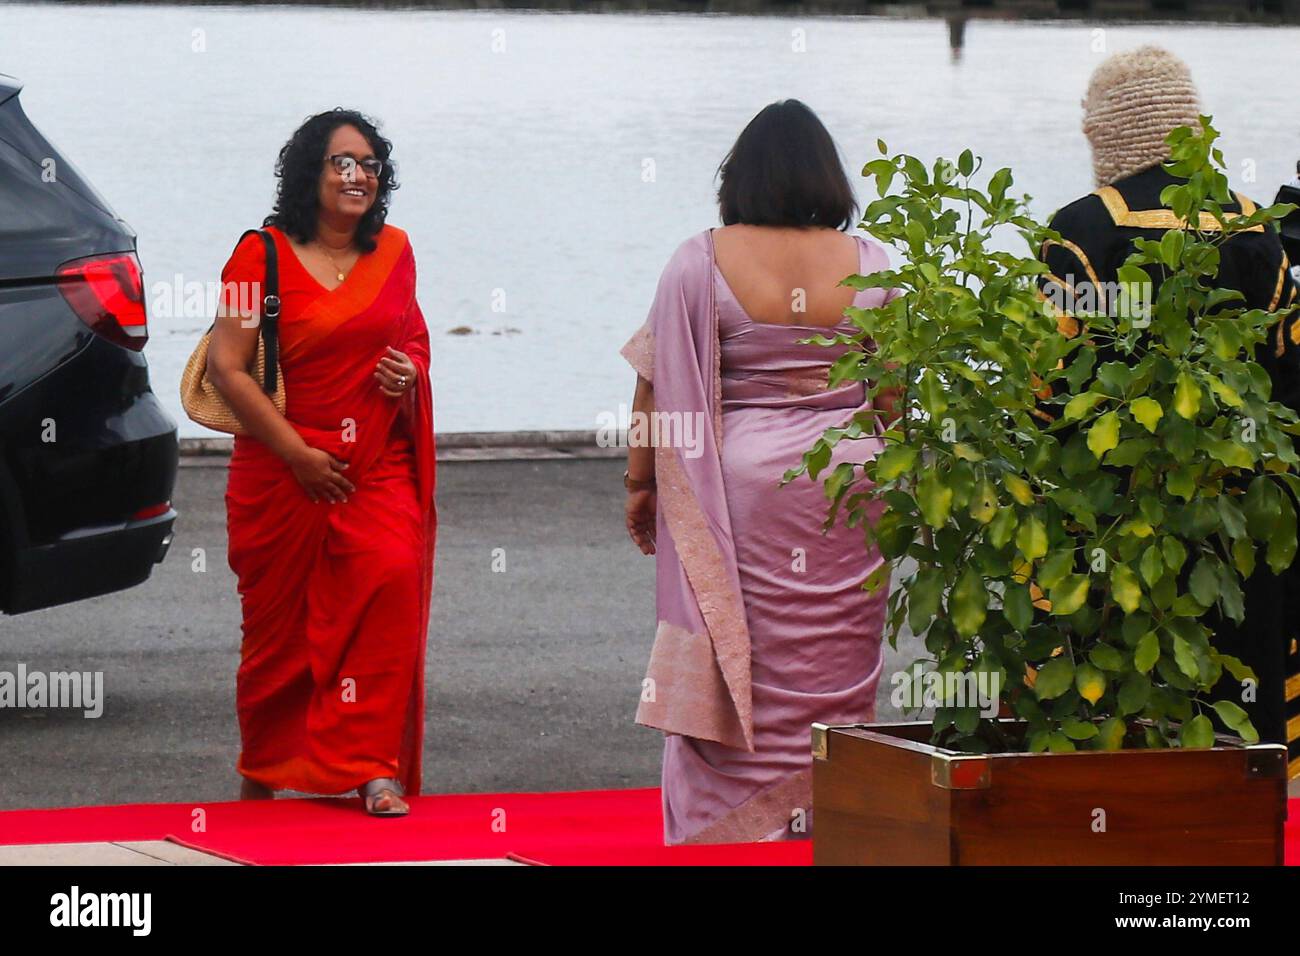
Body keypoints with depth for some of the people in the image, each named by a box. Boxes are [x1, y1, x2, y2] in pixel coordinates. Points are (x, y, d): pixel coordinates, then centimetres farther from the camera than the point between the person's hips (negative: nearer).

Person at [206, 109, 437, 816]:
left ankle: (370, 765, -18)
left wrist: (410, 371, 0)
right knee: (280, 623, 5)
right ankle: (260, 779, 26)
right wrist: (298, 453, -14)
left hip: (378, 466, 3)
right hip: (281, 471, -3)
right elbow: (226, 368, -9)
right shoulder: (264, 255, -5)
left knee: (392, 578, -21)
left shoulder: (393, 251, 9)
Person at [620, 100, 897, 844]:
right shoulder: (872, 266, 0)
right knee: (835, 668, 9)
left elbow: (662, 389, -4)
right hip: (848, 492, 2)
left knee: (731, 663, 4)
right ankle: (826, 815, 13)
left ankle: (724, 826, 5)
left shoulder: (701, 264, -6)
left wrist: (641, 480, 6)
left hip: (736, 487, -2)